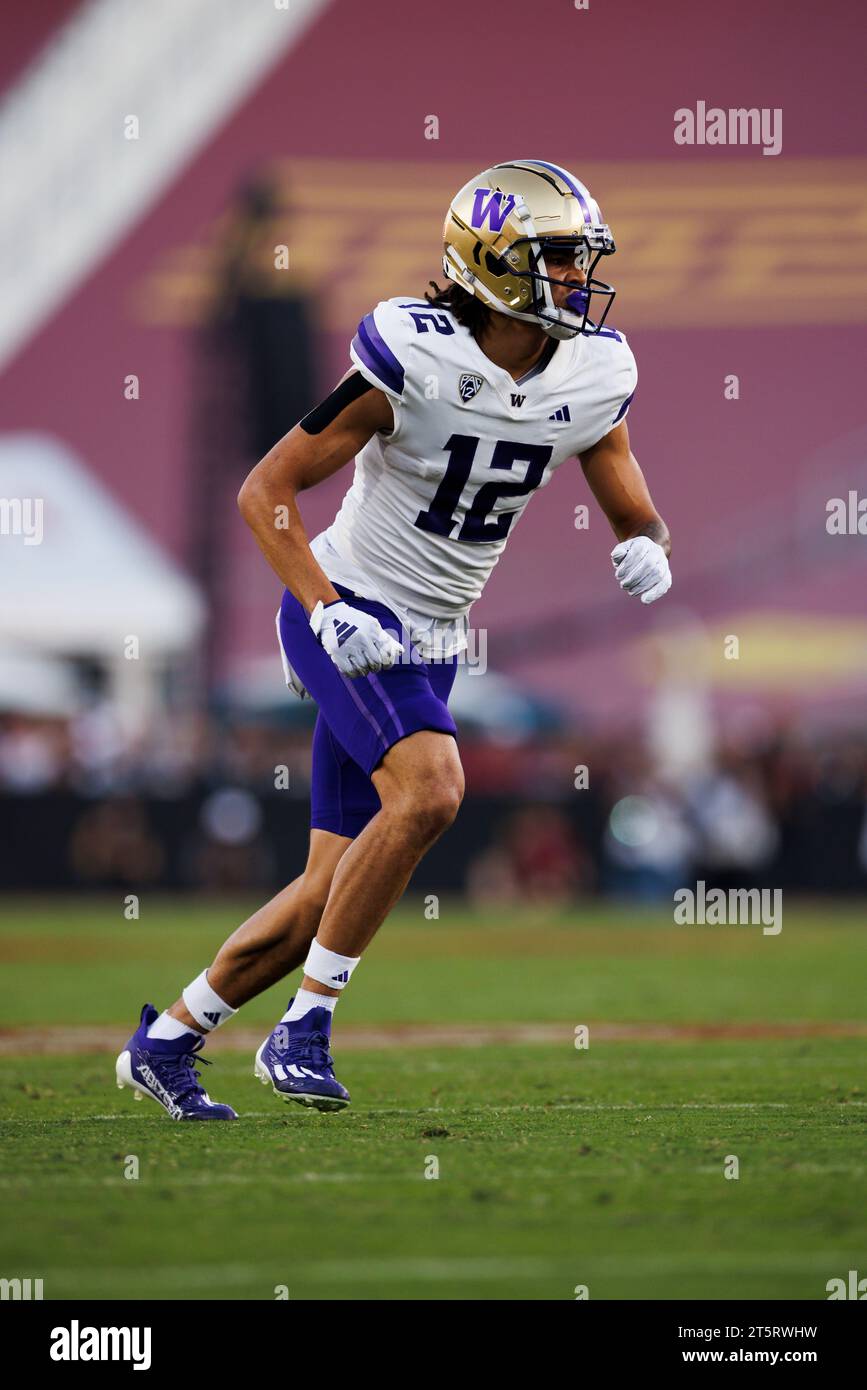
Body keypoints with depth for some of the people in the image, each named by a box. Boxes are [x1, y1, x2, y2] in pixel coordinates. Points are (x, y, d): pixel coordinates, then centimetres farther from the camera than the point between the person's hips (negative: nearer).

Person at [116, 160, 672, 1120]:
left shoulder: (591, 378, -2)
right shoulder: (416, 358, -20)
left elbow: (633, 512, 13)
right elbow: (267, 490, -14)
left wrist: (643, 548, -12)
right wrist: (326, 612, -25)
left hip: (427, 646, 7)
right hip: (350, 619, -6)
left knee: (333, 891, 5)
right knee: (430, 791, -29)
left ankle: (168, 1041, 24)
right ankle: (304, 1029, -17)